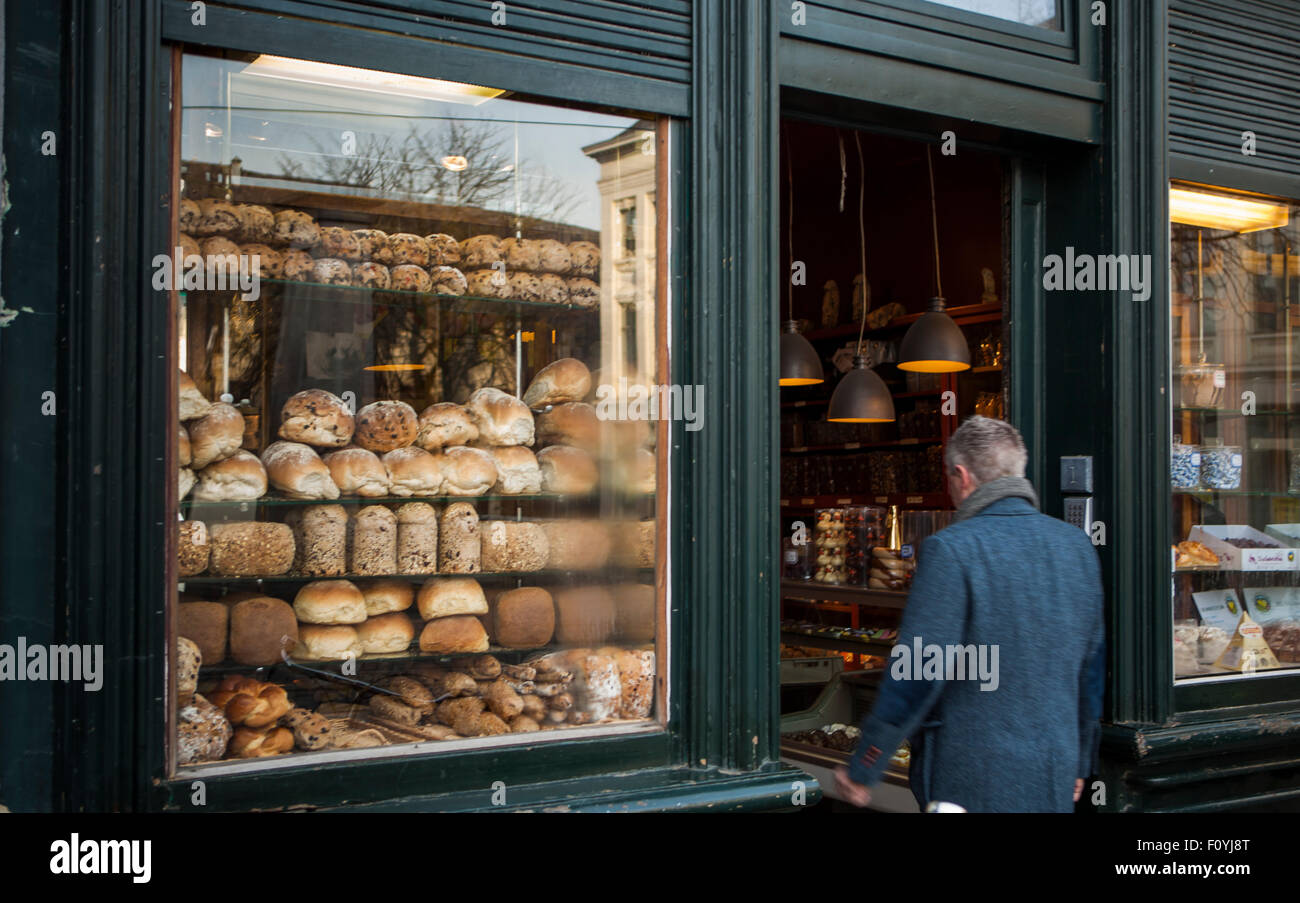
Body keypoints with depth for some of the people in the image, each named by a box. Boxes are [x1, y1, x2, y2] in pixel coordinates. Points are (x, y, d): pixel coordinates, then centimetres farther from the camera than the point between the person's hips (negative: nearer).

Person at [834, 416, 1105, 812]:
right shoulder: (1078, 546, 6)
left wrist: (861, 770, -8)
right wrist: (1080, 763, 25)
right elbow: (1092, 668, 13)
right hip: (1055, 782, 6)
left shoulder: (951, 550, -14)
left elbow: (917, 674, -17)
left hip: (970, 783, -6)